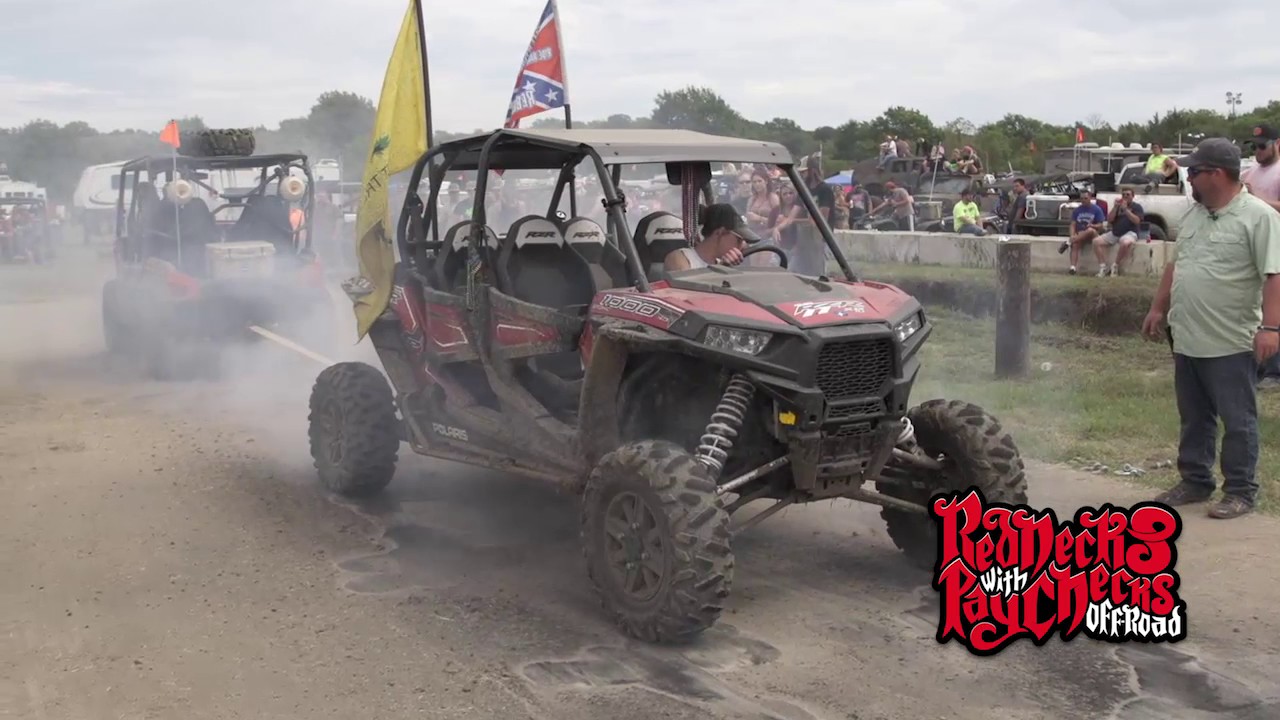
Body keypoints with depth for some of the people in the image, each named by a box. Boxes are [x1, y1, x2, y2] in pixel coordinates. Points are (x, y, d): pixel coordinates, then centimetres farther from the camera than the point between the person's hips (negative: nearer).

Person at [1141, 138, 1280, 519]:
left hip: (1231, 343, -7)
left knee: (1237, 422, 3)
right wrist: (1158, 309, 20)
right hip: (1186, 339, 8)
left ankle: (1240, 492, 12)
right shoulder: (1193, 214, 12)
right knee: (1194, 419, 16)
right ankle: (1195, 482, 28)